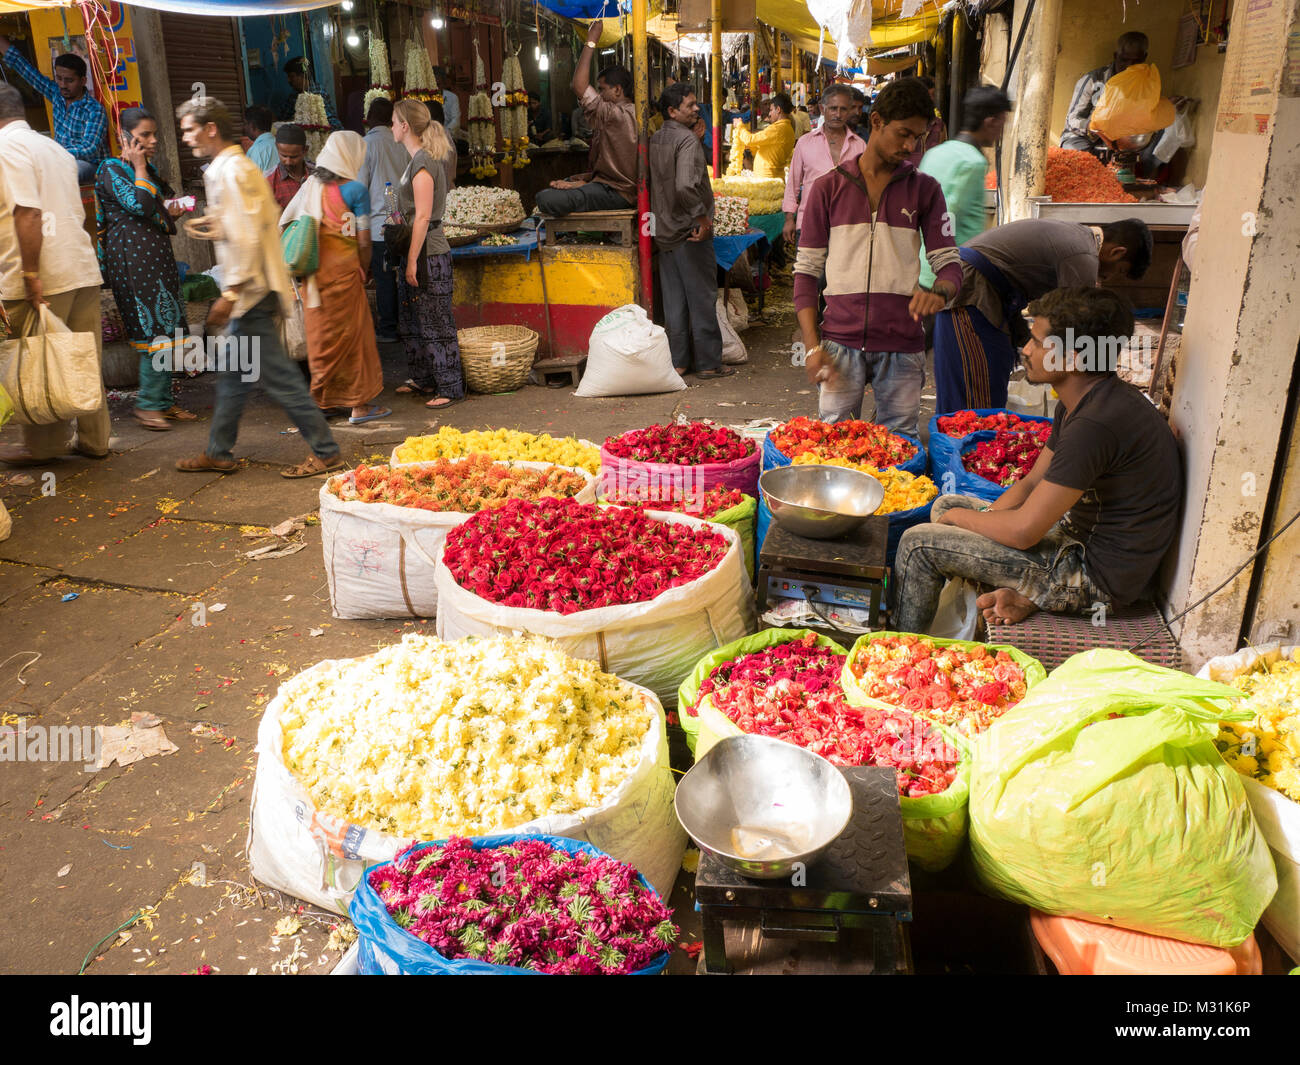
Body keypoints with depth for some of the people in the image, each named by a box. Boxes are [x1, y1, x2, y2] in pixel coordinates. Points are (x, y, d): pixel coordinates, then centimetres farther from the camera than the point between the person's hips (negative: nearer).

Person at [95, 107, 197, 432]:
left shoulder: (148, 169, 19)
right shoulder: (111, 169, -6)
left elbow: (160, 207, 30)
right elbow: (140, 204, -20)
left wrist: (172, 210, 7)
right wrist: (139, 168, -10)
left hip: (157, 254, 9)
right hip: (131, 256, -9)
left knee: (165, 328, 7)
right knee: (156, 328, -13)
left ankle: (163, 402, 12)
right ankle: (148, 404, -7)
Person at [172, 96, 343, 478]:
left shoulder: (229, 172, -14)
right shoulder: (235, 167, 17)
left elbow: (246, 238, -21)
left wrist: (230, 293, -21)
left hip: (250, 292, -11)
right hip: (251, 292, 11)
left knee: (278, 375, -7)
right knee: (233, 374, 15)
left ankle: (326, 452, -1)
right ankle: (219, 453, 25)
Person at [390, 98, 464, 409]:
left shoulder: (423, 164, -16)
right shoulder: (418, 160, 14)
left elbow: (423, 217, -20)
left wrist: (412, 261, -19)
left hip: (428, 255, -10)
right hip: (417, 253, 10)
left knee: (435, 322, -5)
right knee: (411, 320, 17)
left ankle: (450, 388, 3)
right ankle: (424, 379, 27)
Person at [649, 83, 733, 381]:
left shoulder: (655, 140, 10)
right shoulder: (687, 139, -15)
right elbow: (685, 185, -29)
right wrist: (702, 216, -18)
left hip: (664, 231, 8)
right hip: (690, 232, -8)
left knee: (673, 300, 11)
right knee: (702, 299, 0)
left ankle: (677, 361, 16)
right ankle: (709, 363, 6)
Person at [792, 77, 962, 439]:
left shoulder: (924, 189, 10)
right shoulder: (829, 188, 7)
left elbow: (949, 261, 9)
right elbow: (806, 270, 5)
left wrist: (939, 291, -17)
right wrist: (812, 345, -5)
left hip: (902, 344, 1)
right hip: (841, 340, -1)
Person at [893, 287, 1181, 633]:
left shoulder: (1097, 424, -29)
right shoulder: (1081, 402, 5)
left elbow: (1023, 531, -26)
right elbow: (1031, 483, 12)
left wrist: (958, 516, -7)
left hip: (1098, 576, -10)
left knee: (919, 543, -10)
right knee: (945, 504, 16)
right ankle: (1024, 593, 3)